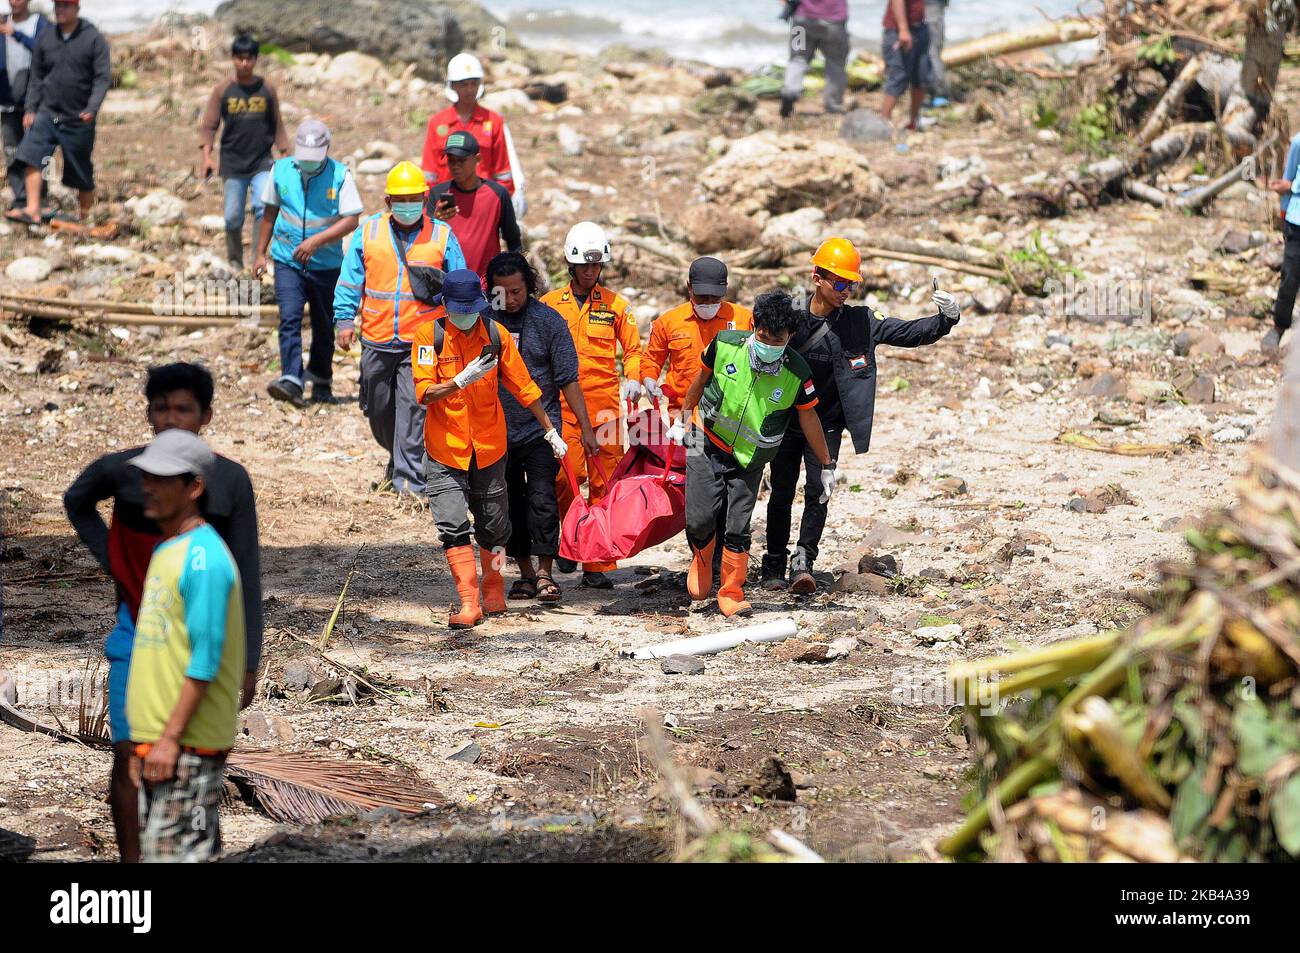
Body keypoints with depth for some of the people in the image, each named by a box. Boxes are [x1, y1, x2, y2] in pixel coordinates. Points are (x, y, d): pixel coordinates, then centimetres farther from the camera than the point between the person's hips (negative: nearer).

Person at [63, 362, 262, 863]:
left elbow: (245, 574, -4)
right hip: (138, 635, 0)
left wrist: (248, 661, -5)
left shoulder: (231, 480, -8)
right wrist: (110, 561, 5)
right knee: (129, 756, -5)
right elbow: (76, 502, 17)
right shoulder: (120, 470, -7)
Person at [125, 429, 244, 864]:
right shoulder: (165, 550, 15)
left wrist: (171, 738, -20)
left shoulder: (203, 558, -14)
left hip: (187, 746, -9)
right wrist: (143, 743, 19)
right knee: (156, 855, 11)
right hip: (156, 741, 9)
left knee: (178, 856, -8)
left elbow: (205, 661, -18)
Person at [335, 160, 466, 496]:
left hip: (421, 341, -3)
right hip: (377, 339, 3)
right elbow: (351, 279, 9)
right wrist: (345, 319, 3)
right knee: (378, 410, 13)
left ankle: (409, 479, -10)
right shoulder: (368, 232, 6)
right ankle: (398, 459, 38)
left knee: (413, 406, -12)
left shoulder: (441, 235, 3)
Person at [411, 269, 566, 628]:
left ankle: (493, 592, 31)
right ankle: (469, 602, -12)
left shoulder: (495, 334, -3)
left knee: (493, 526, 10)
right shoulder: (430, 336, -9)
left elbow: (523, 386, 6)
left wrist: (550, 431, 9)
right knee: (452, 526, -12)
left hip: (489, 446, 2)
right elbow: (424, 393, -17)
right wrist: (461, 381, -34)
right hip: (445, 448, -2)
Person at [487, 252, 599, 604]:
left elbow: (568, 378, -2)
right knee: (510, 504, 8)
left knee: (542, 499, -11)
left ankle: (545, 573, -5)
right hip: (498, 429, 3)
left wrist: (586, 427, -3)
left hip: (541, 428, -3)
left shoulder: (548, 321, -3)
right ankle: (525, 572, 18)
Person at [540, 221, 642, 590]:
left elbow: (632, 348, 14)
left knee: (603, 483, -2)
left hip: (605, 404, 0)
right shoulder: (550, 304, 9)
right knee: (567, 474, -13)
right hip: (563, 403, 0)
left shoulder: (615, 305, 8)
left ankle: (596, 565, 1)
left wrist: (633, 378, -3)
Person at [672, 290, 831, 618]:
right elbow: (701, 379, 4)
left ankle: (731, 595, 11)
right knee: (699, 519, -7)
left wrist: (827, 466, 6)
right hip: (707, 445, 0)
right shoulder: (725, 345, -15)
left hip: (749, 458, 0)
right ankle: (702, 559, 27)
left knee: (738, 528, -5)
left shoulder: (797, 374, -16)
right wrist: (681, 420, 15)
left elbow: (808, 418, -2)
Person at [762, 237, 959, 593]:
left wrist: (946, 318, -26)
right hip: (786, 423, 0)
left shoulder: (860, 322, -6)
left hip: (826, 426, 0)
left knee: (817, 493, -10)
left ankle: (803, 561, -4)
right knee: (781, 494, 5)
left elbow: (908, 333, -9)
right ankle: (774, 565, 16)